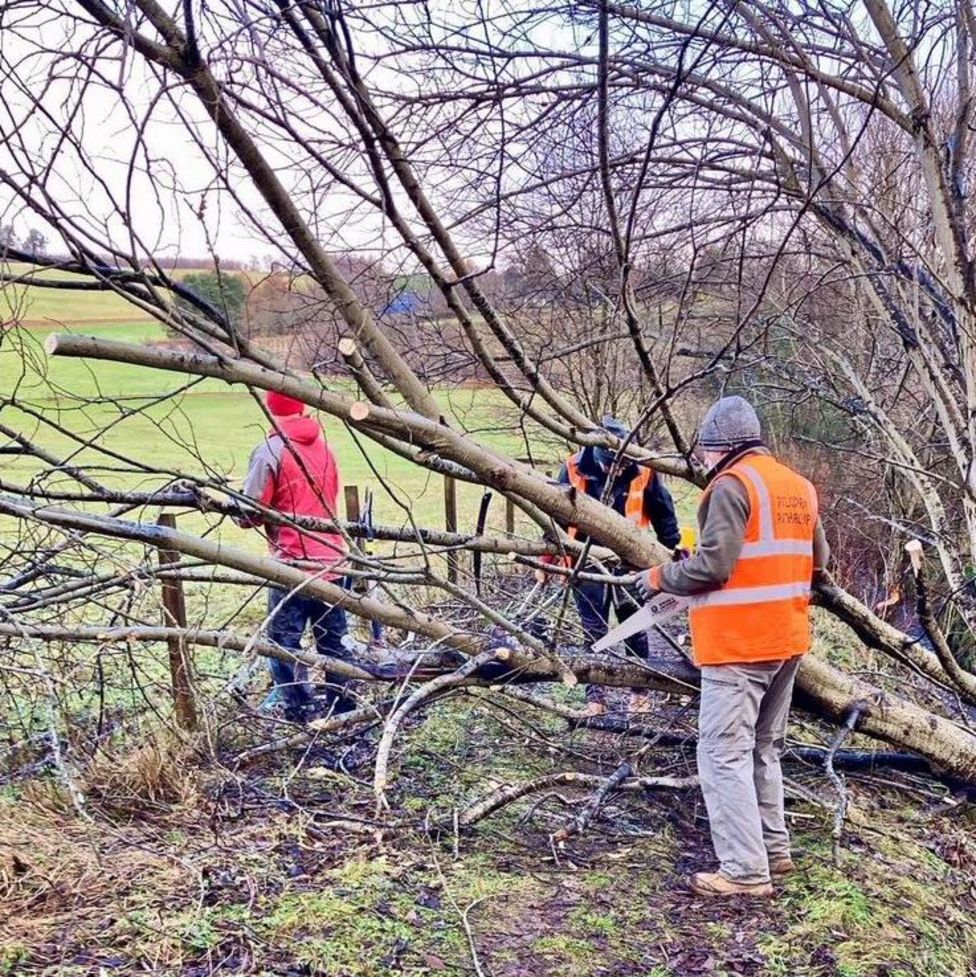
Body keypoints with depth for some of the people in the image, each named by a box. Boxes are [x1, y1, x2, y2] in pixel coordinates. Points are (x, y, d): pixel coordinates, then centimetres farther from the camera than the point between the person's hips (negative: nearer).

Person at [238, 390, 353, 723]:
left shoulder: (271, 450, -11)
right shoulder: (323, 444, 8)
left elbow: (250, 513, -10)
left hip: (294, 563, -6)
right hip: (331, 559, 6)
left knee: (284, 642, 3)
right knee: (333, 640, 15)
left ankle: (300, 712, 2)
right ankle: (343, 705, 20)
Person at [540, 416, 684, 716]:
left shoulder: (642, 472, -11)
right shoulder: (575, 469, -10)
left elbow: (663, 514, 3)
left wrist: (673, 551, 7)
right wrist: (547, 558, 6)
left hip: (630, 563, 0)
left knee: (635, 629, 10)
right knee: (594, 632, 6)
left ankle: (640, 691, 23)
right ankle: (595, 695, 13)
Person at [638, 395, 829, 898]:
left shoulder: (732, 485, -14)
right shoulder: (799, 486, 12)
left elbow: (712, 565, -20)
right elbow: (817, 558, 18)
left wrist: (660, 577, -5)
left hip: (739, 644, -9)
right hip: (787, 639, 9)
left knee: (725, 754, -4)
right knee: (765, 748, 21)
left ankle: (745, 871, -3)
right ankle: (774, 848, 29)